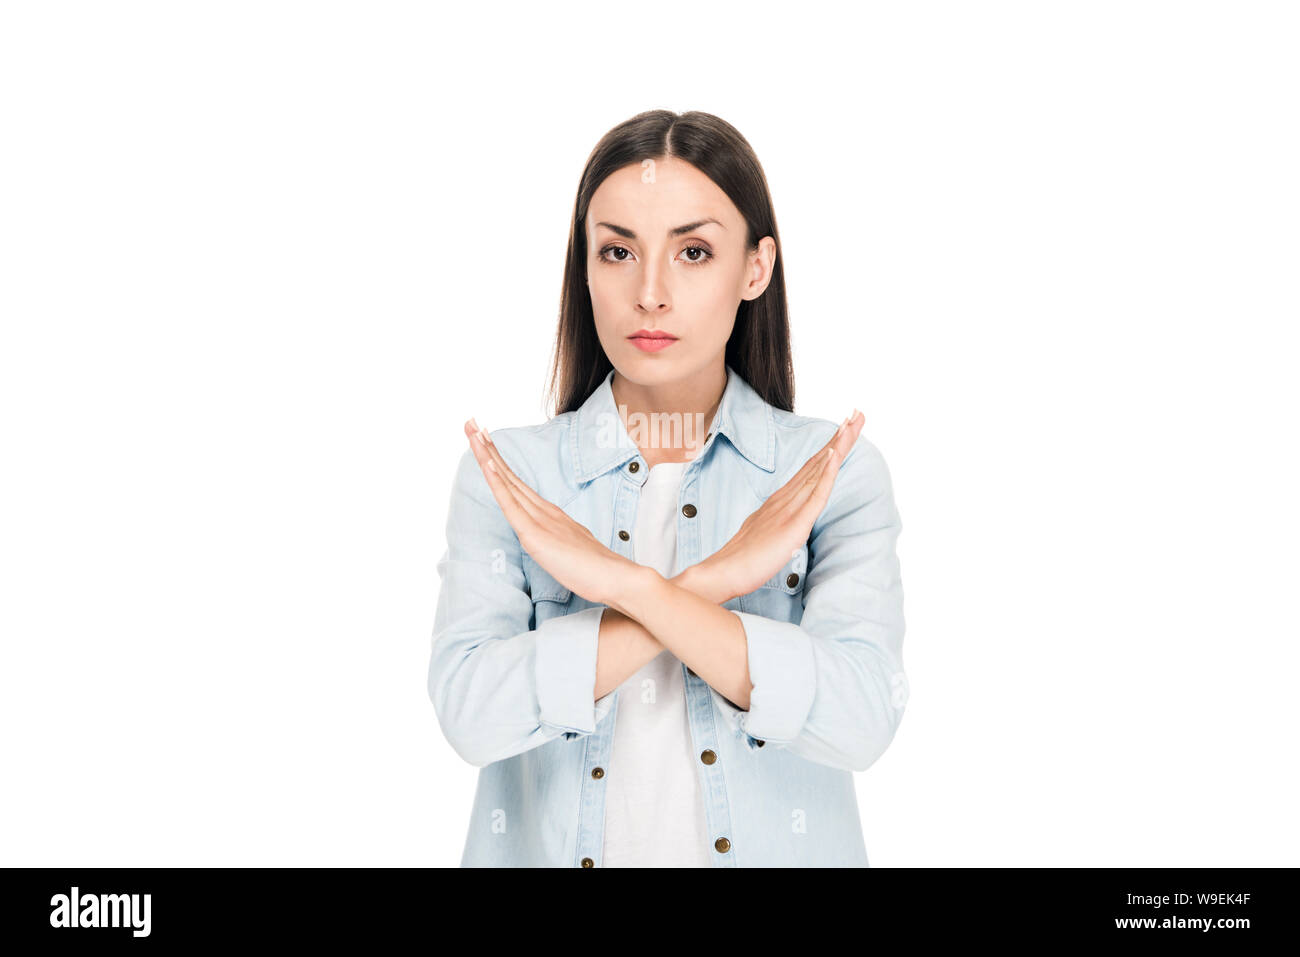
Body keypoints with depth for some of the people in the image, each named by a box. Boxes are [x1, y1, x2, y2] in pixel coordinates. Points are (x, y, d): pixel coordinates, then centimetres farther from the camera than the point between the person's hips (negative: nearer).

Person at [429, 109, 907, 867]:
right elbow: (470, 711, -19)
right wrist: (710, 580, -23)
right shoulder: (505, 473, -7)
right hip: (550, 847, 0)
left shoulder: (836, 472, -8)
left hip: (775, 848, 0)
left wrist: (629, 584, -24)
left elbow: (862, 718, -20)